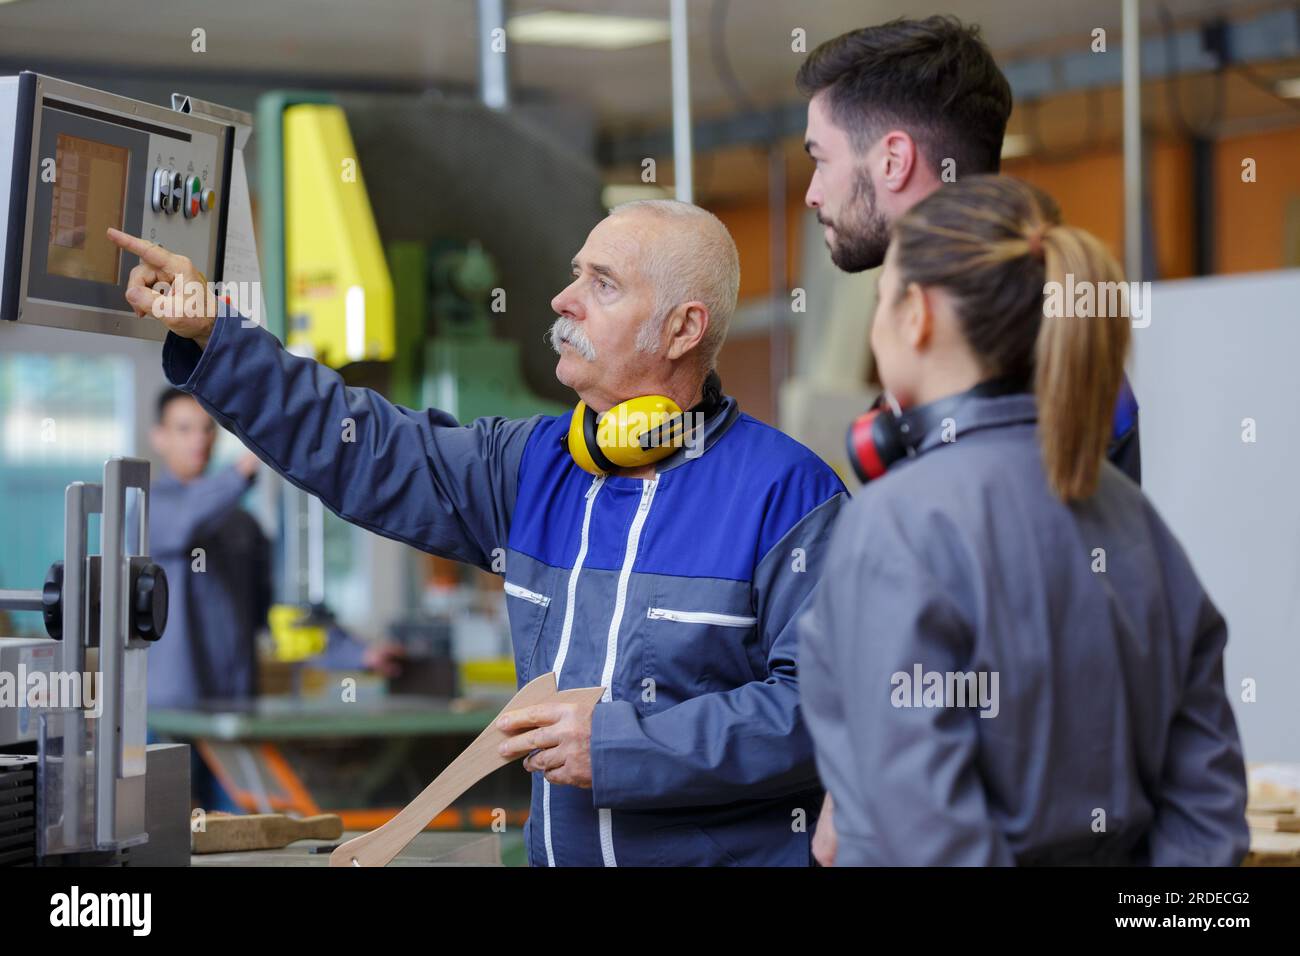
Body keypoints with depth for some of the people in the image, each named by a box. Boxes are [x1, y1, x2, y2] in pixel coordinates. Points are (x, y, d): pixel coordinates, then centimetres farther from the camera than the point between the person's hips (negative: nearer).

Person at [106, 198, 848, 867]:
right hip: (560, 850, 5)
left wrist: (618, 747, -16)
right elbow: (361, 451, 17)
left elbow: (825, 703, -15)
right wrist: (209, 338, 11)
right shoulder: (536, 466, 12)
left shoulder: (785, 492, -8)